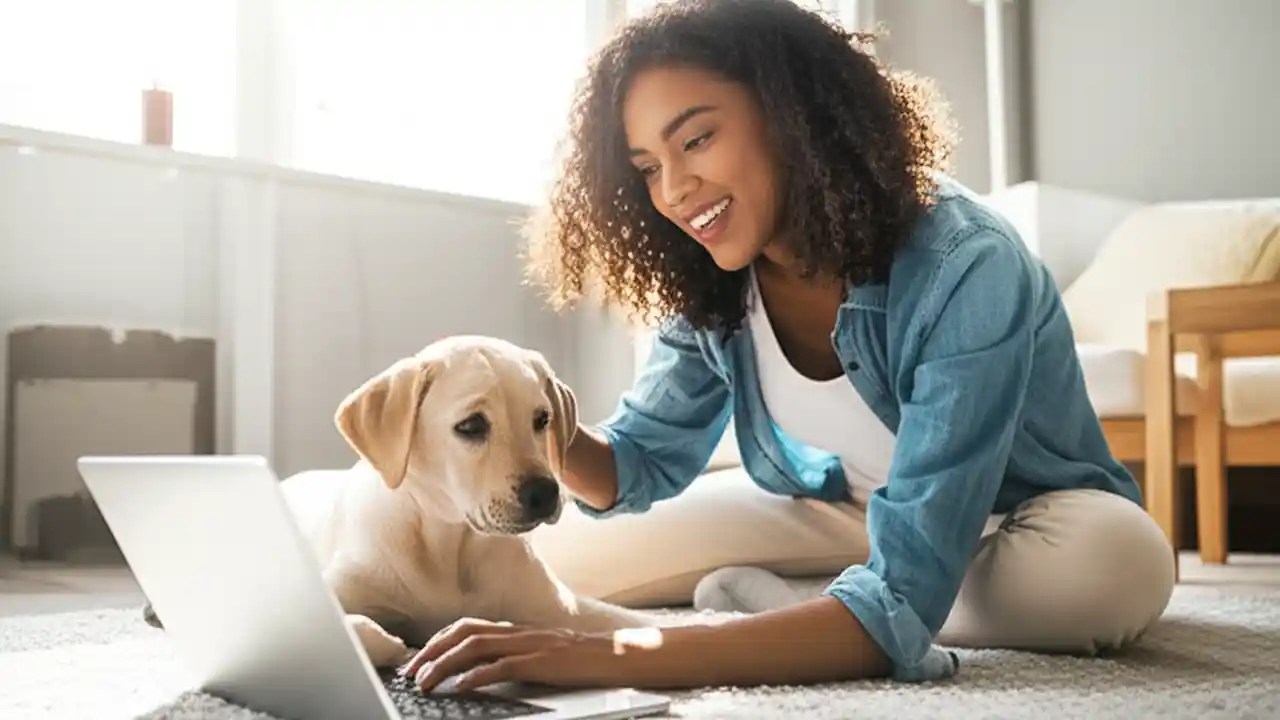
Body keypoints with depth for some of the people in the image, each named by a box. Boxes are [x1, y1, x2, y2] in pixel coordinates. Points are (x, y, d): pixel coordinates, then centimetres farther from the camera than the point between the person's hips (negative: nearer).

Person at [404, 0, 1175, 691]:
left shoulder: (964, 271, -35)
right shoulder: (709, 287, -16)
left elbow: (901, 600, -43)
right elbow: (642, 466, -2)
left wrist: (610, 656, -53)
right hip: (848, 529, 4)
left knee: (1117, 562, -39)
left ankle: (759, 598, -21)